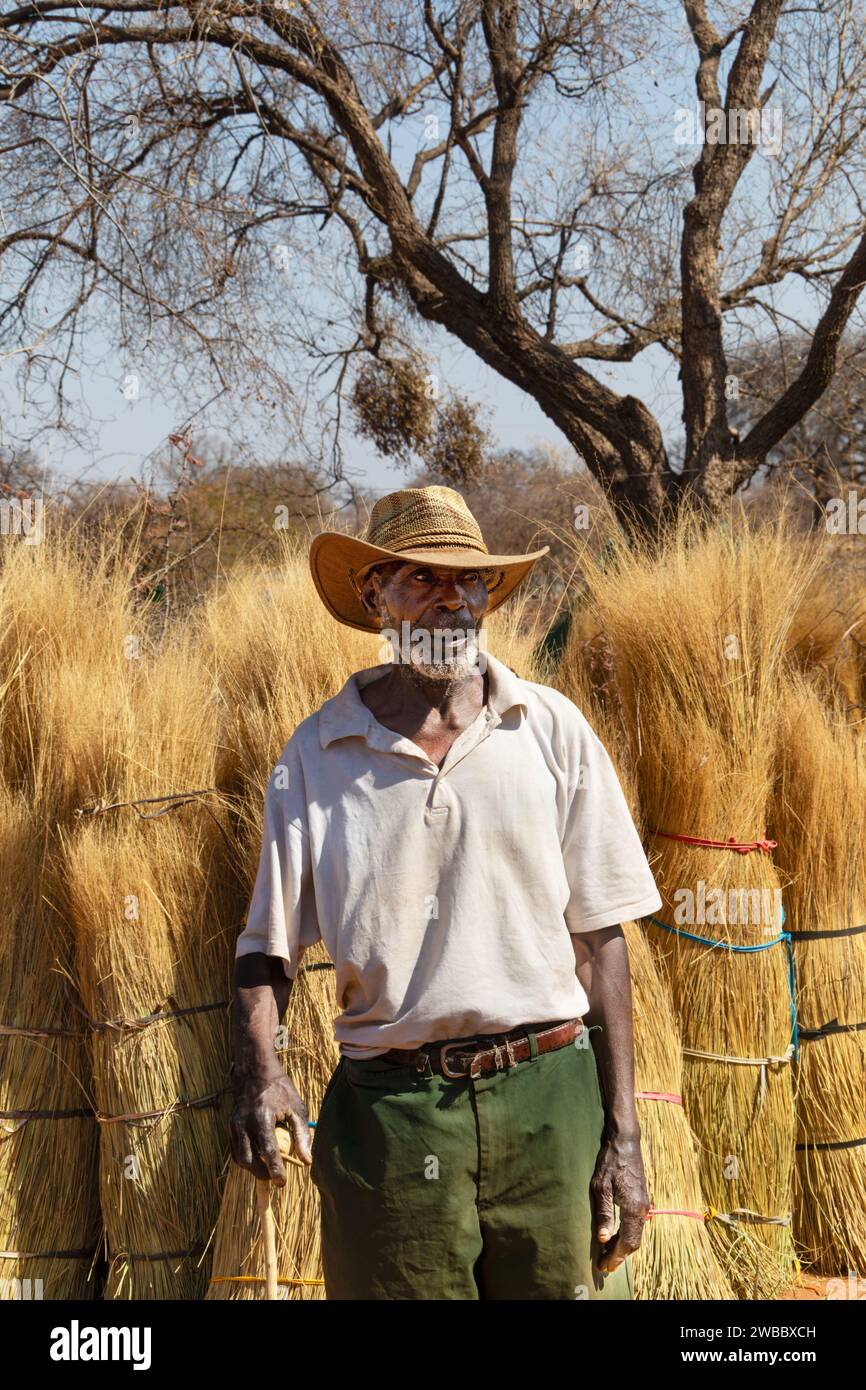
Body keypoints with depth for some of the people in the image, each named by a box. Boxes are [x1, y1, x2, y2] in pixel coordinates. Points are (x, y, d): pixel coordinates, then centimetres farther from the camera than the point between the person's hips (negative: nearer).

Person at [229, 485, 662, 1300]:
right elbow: (268, 943, 6)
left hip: (548, 1100, 0)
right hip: (387, 1111, 0)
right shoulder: (317, 754, 5)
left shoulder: (554, 733, 5)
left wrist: (622, 1135, 1)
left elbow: (599, 940, 5)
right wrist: (257, 1066, -14)